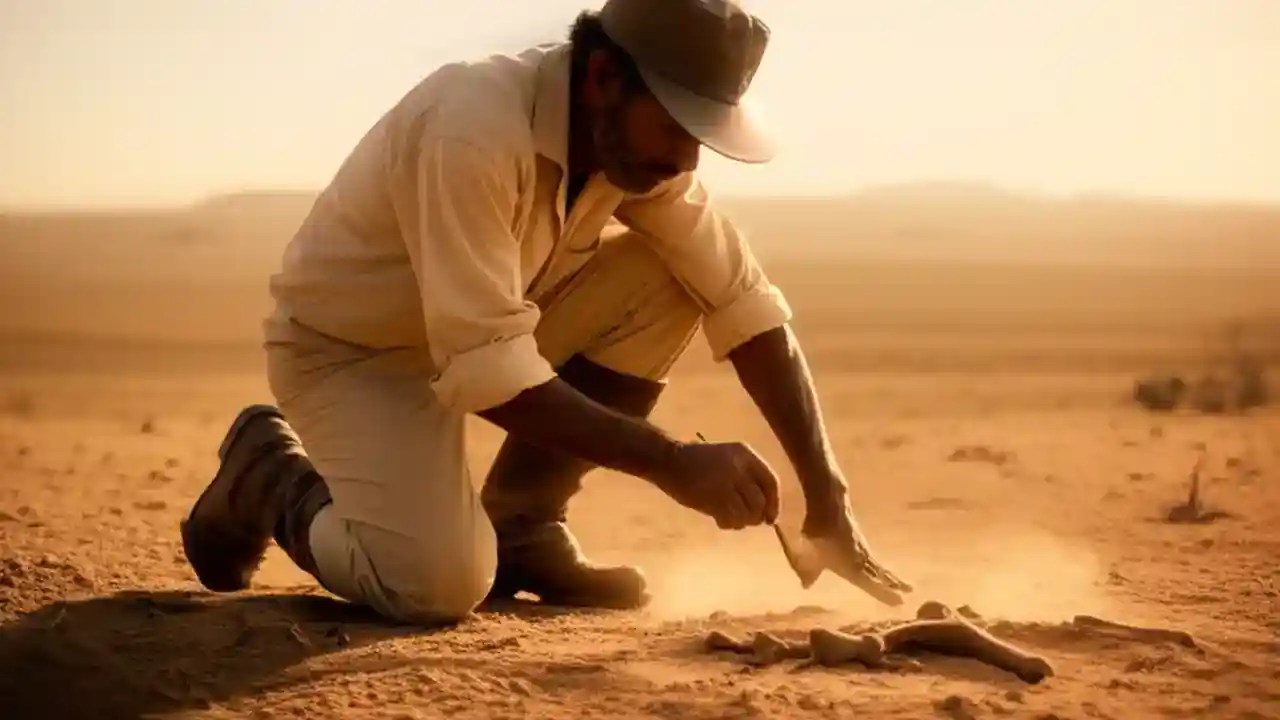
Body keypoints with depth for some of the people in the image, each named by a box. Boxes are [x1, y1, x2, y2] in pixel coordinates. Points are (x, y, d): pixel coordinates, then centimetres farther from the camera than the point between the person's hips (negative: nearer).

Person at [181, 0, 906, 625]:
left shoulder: (640, 137, -11)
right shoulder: (473, 130, -34)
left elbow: (744, 300, -8)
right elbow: (484, 368, -36)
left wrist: (826, 490, -14)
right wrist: (673, 462, -36)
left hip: (481, 323, 7)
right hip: (349, 348, -7)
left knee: (670, 279, -13)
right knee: (440, 584, -28)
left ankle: (521, 528, 0)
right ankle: (268, 475, 3)